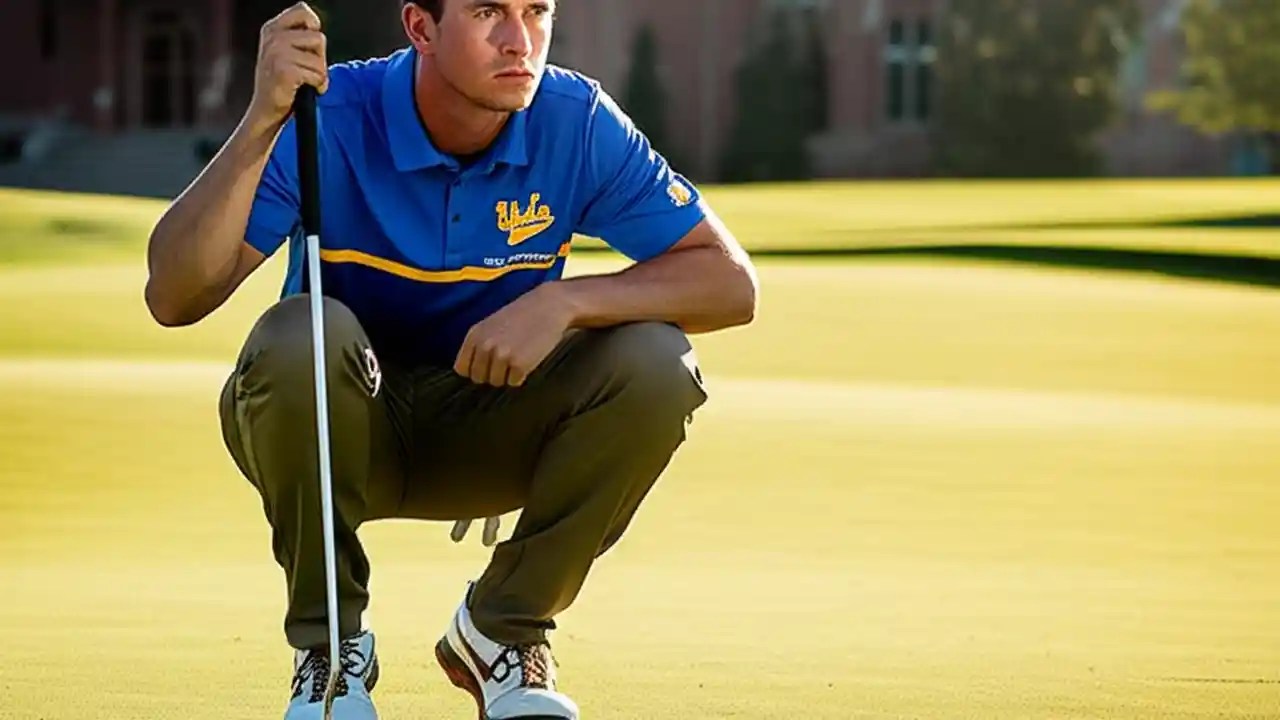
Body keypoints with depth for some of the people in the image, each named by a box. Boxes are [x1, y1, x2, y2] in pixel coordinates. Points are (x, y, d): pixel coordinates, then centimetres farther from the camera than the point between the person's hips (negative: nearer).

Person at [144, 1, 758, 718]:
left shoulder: (579, 124, -15)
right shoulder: (327, 121, -22)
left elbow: (732, 283, -15)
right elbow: (175, 297, -30)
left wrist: (562, 301, -30)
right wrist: (264, 121, -42)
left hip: (491, 435, 2)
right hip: (346, 433, -2)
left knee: (656, 363, -23)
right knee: (301, 336, -35)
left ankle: (502, 630, -1)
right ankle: (329, 644, -12)